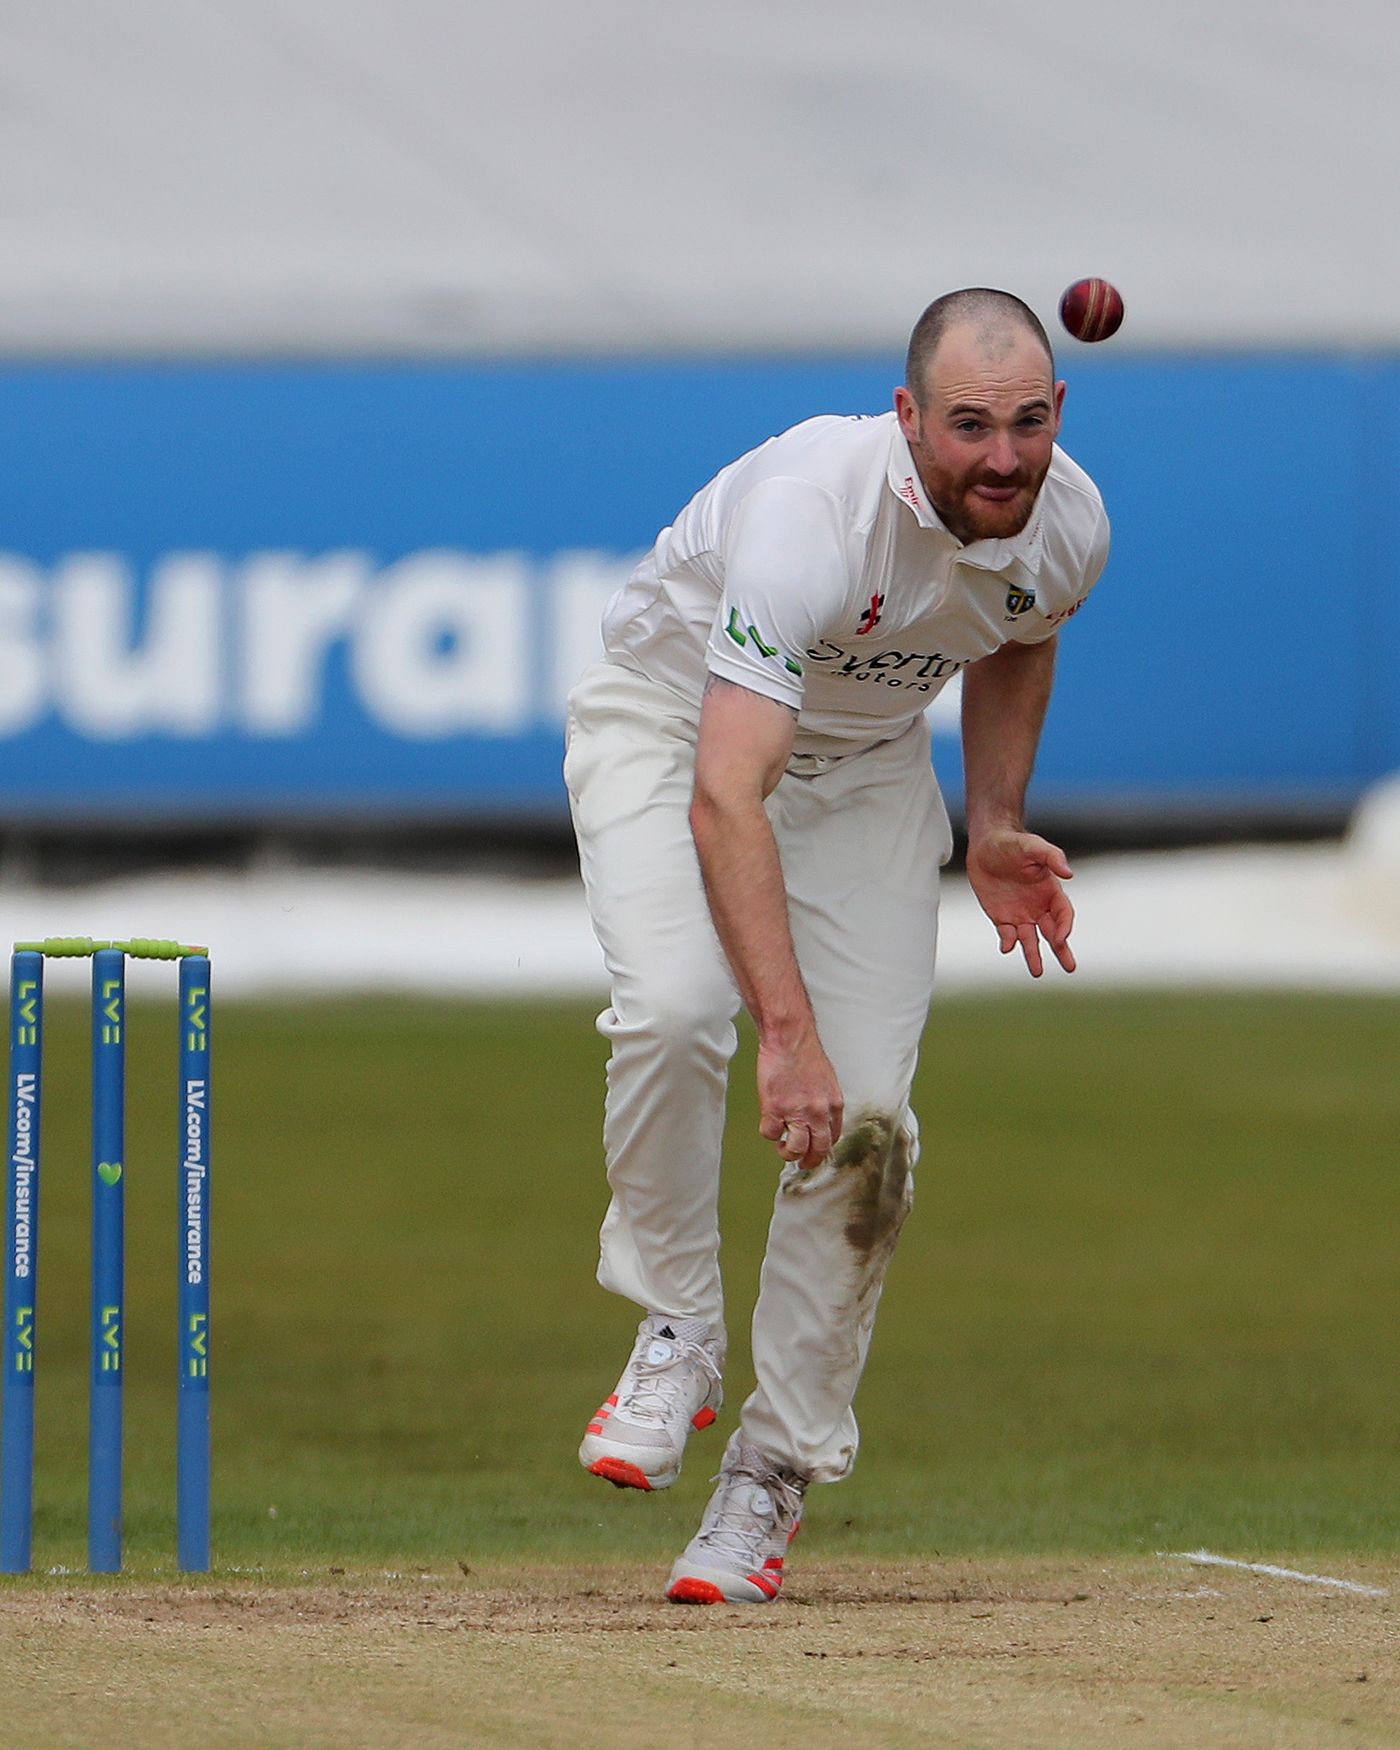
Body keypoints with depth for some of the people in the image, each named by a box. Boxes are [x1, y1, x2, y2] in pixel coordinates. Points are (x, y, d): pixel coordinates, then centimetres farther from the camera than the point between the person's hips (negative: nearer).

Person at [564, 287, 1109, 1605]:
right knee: (674, 1009, -33)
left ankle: (772, 1476, 3)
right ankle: (674, 1339, -11)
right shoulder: (813, 511, -38)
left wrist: (993, 830, -2)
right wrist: (789, 1033, -52)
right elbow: (725, 799, -45)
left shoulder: (1067, 526, -19)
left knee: (867, 1125, -11)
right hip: (672, 721, -4)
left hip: (866, 762, 4)